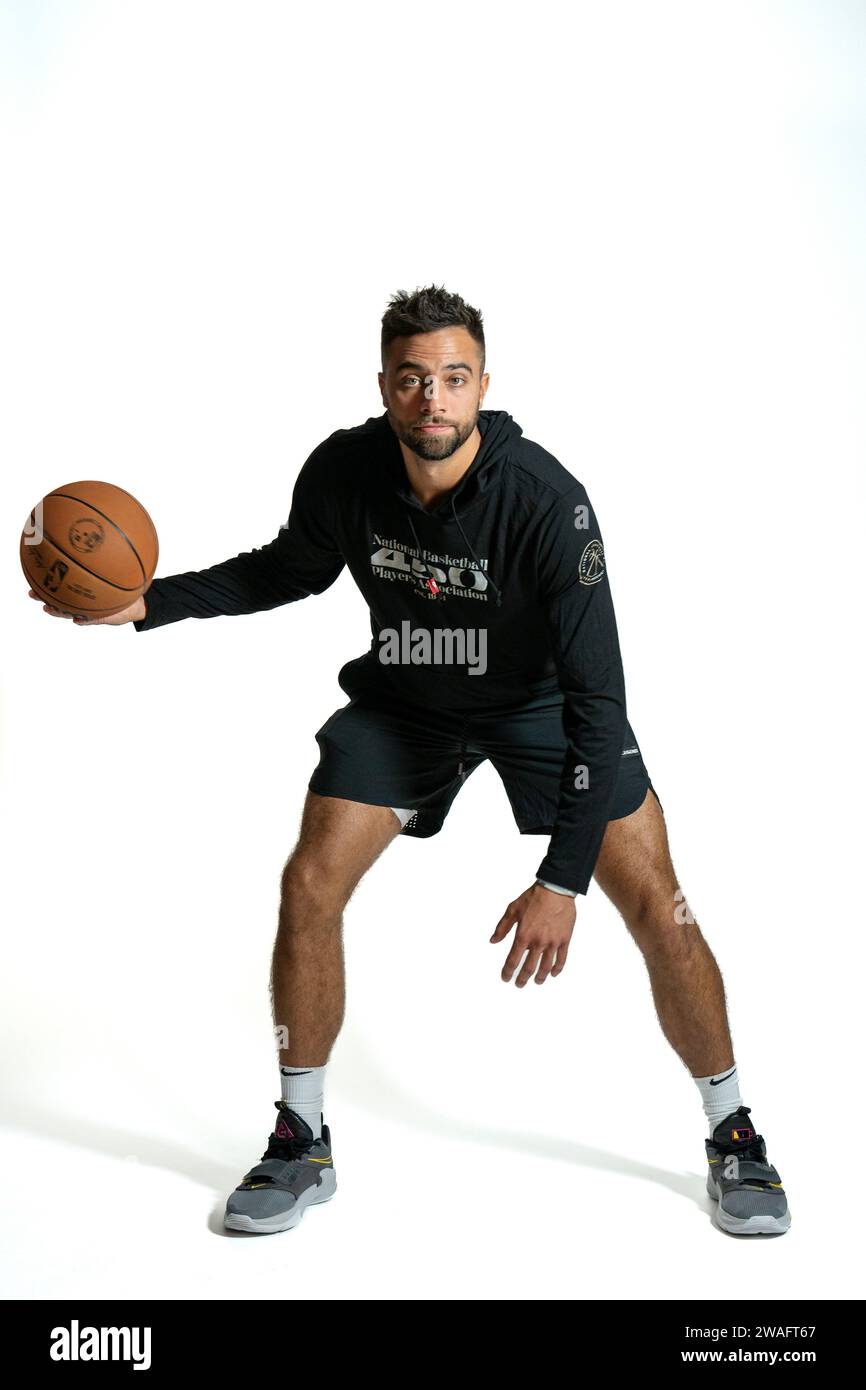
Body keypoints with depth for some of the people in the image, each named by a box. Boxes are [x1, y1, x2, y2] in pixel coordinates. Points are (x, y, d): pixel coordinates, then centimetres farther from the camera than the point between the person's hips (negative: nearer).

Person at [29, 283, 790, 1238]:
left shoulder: (545, 498, -33)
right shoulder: (343, 471, -21)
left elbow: (597, 692, -33)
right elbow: (295, 567, 3)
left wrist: (562, 879, -37)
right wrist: (149, 604, -10)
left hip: (541, 698, -2)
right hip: (403, 697, 3)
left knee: (655, 905, -10)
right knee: (308, 885, -10)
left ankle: (733, 1137, 13)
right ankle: (300, 1143, 10)